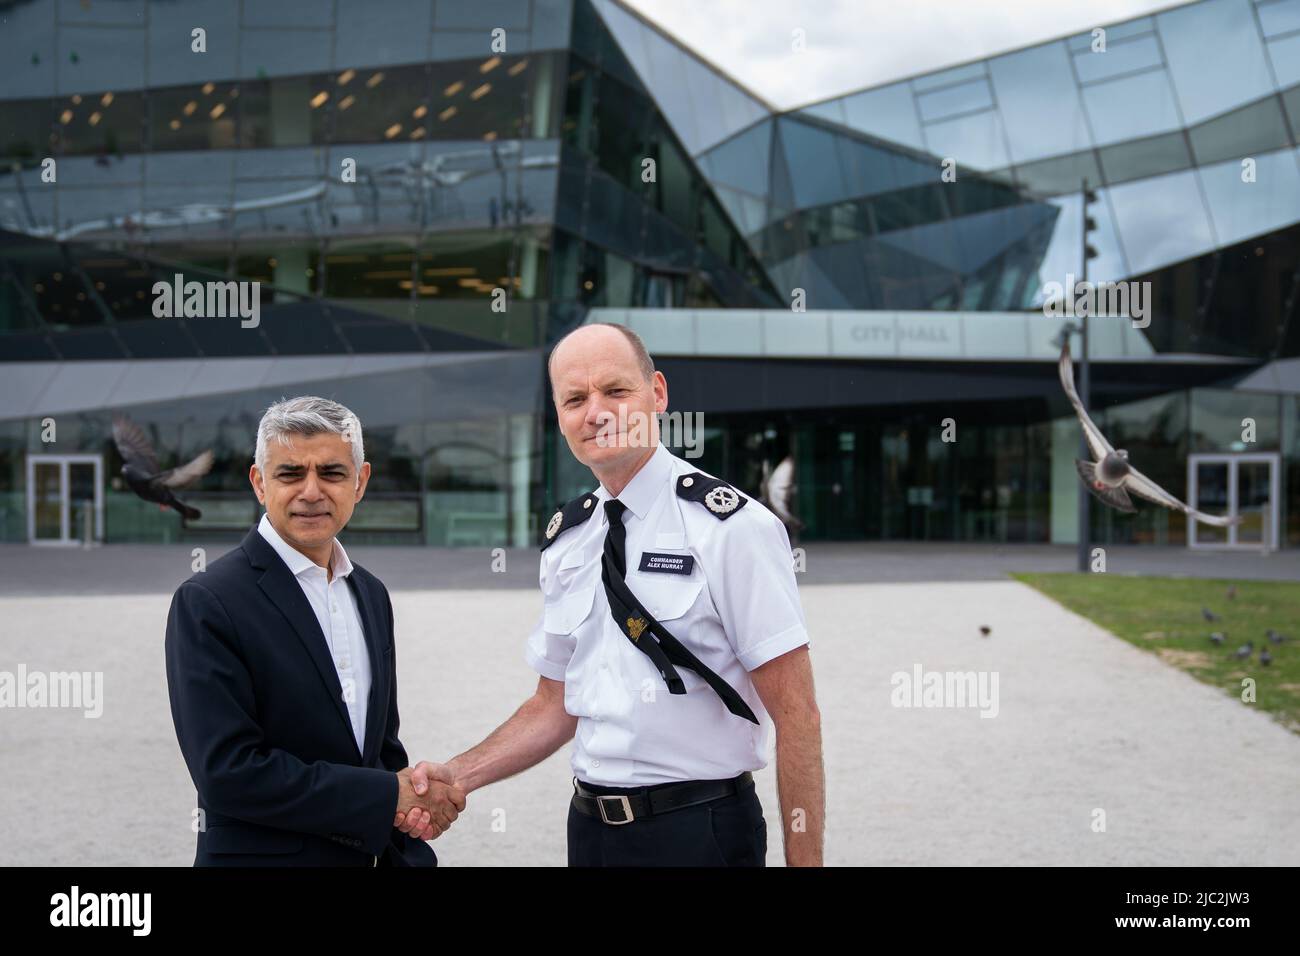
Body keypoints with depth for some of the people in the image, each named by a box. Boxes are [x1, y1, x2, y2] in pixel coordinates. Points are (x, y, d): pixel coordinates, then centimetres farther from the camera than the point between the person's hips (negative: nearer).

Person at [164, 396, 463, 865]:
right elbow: (228, 772, -21)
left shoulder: (370, 593, 6)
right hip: (260, 853, -6)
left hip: (373, 851, 6)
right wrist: (391, 796, -18)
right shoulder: (207, 602, -15)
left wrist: (416, 801, -9)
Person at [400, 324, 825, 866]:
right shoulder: (565, 541, 6)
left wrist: (804, 860, -18)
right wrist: (457, 776, -2)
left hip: (696, 833, -6)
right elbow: (556, 704, 13)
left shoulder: (731, 526, -13)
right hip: (590, 829, 6)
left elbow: (796, 714, -15)